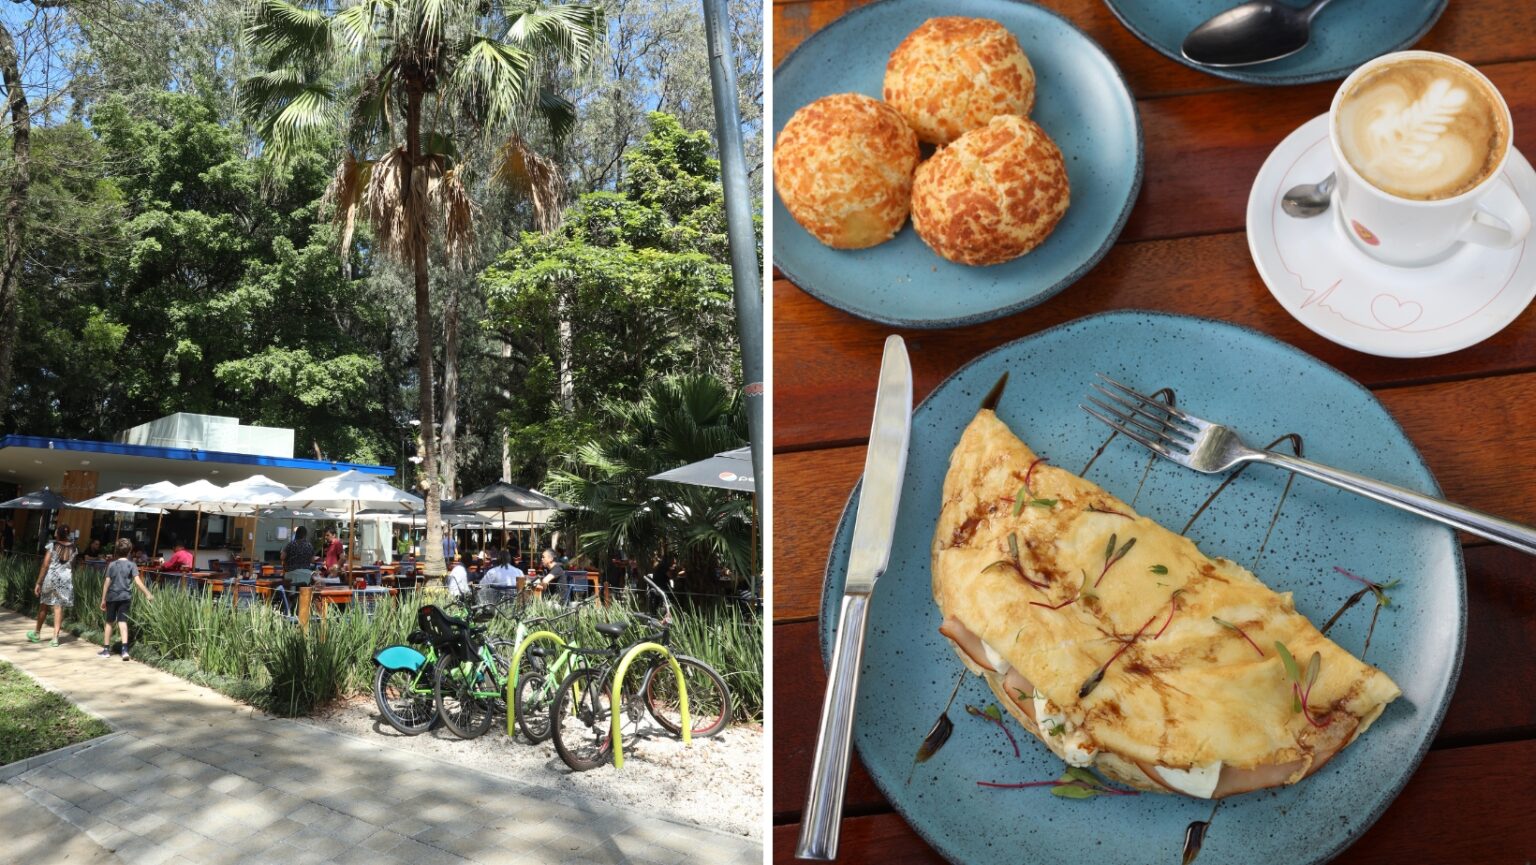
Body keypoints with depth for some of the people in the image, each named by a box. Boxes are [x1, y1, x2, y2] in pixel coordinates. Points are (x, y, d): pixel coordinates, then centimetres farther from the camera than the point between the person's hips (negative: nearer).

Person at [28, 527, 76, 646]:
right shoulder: (73, 548, 2)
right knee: (59, 607, 2)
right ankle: (55, 637, -2)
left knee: (43, 605, 14)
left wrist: (38, 583, -5)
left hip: (51, 577, -2)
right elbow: (73, 566, 4)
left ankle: (37, 633, 29)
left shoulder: (52, 546, -7)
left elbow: (45, 566, -8)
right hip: (66, 579, 2)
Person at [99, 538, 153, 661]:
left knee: (109, 622, 12)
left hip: (112, 596, 1)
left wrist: (103, 599, 8)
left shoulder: (112, 565, 2)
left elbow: (107, 583, 2)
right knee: (123, 622, -3)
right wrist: (147, 594, -7)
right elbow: (137, 582, -12)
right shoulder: (132, 565, -3)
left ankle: (106, 649, 19)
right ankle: (125, 649, -14)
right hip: (125, 597, -1)